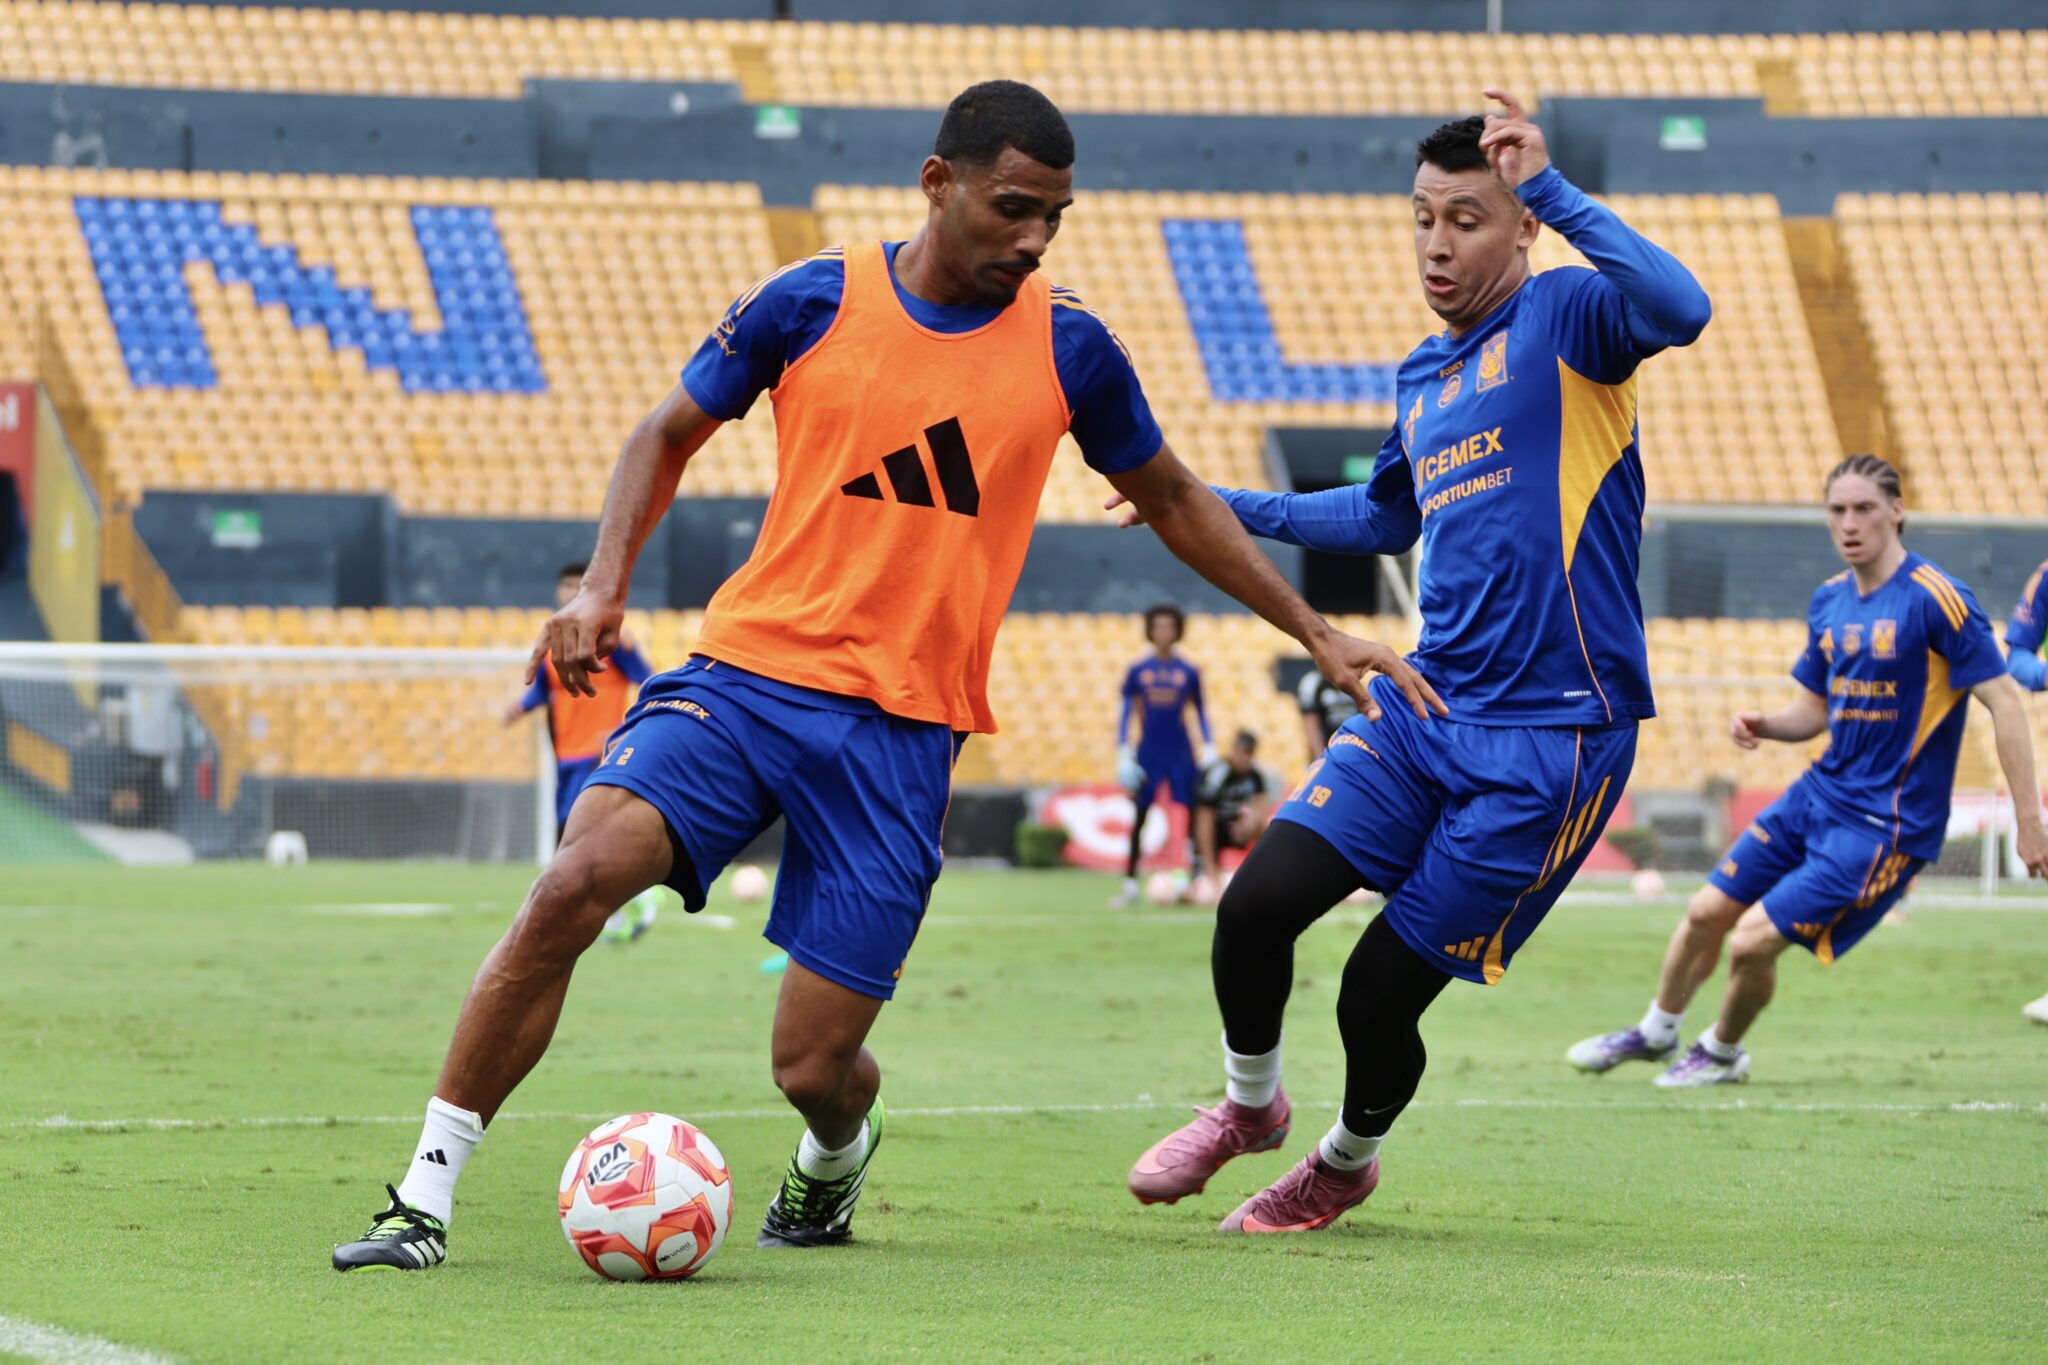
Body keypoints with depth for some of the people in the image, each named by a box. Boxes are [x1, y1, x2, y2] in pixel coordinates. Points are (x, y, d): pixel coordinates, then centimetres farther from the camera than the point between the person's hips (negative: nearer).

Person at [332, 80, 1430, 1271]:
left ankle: (839, 1156, 37)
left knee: (815, 1067, -4)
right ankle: (426, 1197, -17)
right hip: (747, 671, 0)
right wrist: (606, 583, -3)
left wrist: (1317, 634, 18)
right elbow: (672, 432, 12)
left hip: (903, 730, 0)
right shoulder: (812, 302, -1)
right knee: (574, 884, -25)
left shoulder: (1068, 348, 3)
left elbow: (1172, 499, 19)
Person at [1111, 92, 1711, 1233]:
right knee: (1258, 903, -10)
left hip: (1549, 737, -6)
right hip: (1425, 706, 6)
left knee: (1380, 996, -2)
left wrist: (1552, 190, -30)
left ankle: (1348, 1160, 31)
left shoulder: (1565, 319, -7)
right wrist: (1230, 511, 32)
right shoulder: (1422, 376, 15)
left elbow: (1680, 310, -32)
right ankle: (1249, 1105, 20)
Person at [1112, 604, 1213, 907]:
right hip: (1148, 754, 0)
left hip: (1181, 756, 0)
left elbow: (1201, 712, 11)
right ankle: (1130, 885, 2)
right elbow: (1125, 713, 6)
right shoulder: (1137, 672, 3)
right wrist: (1123, 754, -1)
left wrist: (1209, 750, 4)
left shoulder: (1189, 673, 4)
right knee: (1138, 818, -2)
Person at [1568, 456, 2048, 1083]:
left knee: (1753, 941, -11)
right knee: (1708, 912, 11)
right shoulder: (1829, 601, 6)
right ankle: (1657, 1032, 38)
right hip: (1819, 795, 7)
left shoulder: (1936, 599, -18)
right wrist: (1762, 724, -6)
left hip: (1884, 823, -7)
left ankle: (1722, 1054, 19)